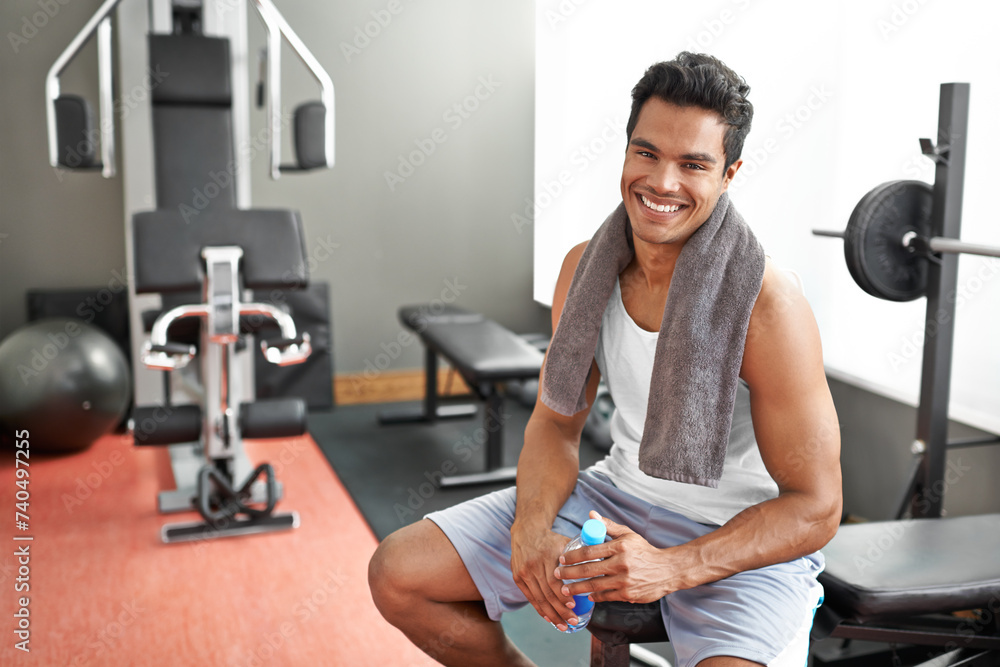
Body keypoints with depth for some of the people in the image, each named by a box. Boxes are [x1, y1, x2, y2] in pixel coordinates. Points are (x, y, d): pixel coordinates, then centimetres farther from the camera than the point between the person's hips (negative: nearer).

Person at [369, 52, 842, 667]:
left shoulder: (767, 308, -24)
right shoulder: (586, 268, -6)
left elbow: (815, 508, -19)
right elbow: (557, 421, 2)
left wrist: (672, 568, -29)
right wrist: (532, 528, -17)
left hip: (748, 538, -4)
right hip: (620, 496, 5)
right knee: (397, 575, -3)